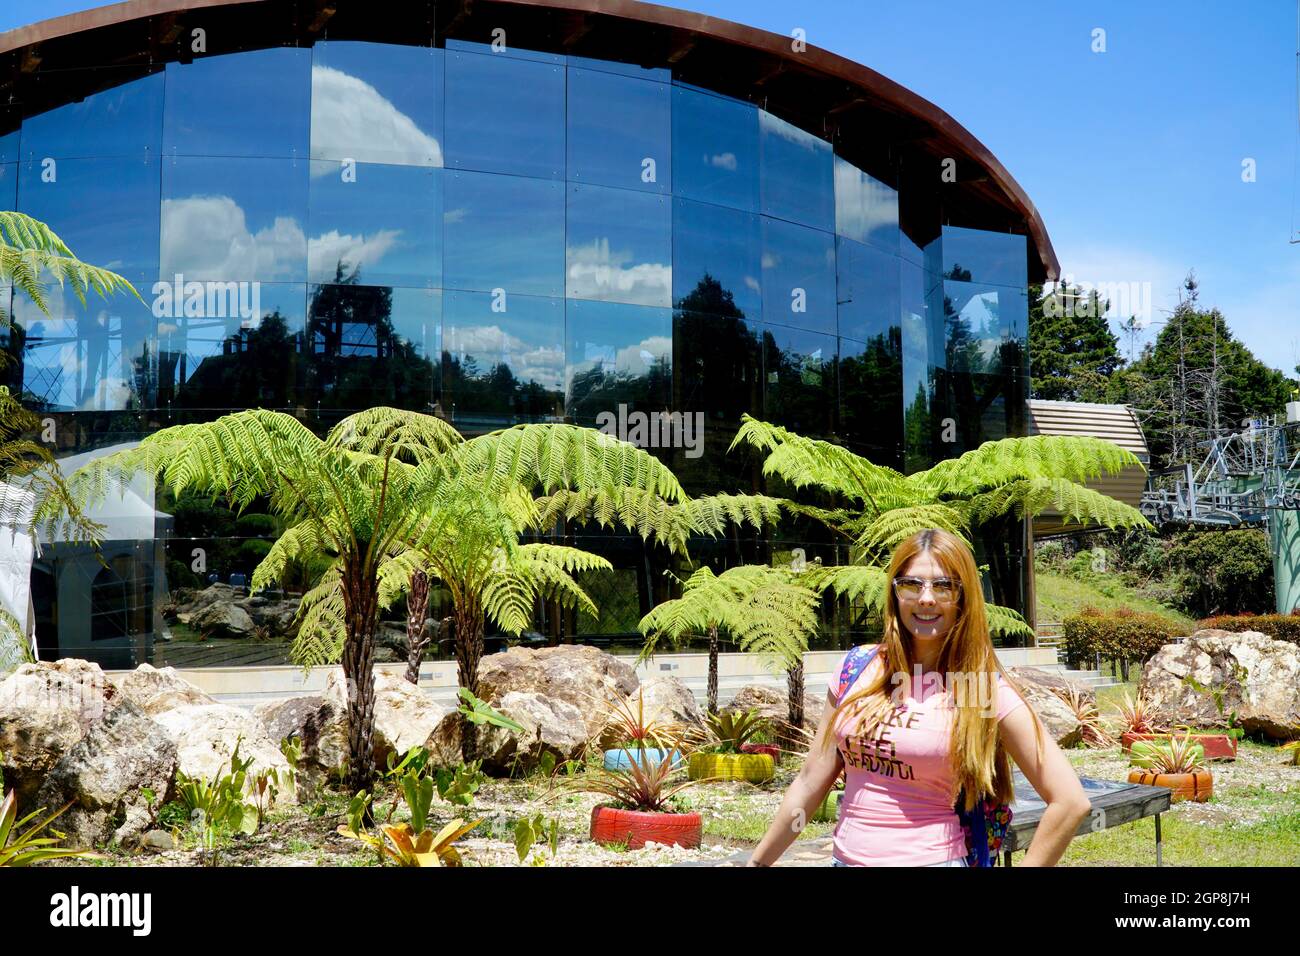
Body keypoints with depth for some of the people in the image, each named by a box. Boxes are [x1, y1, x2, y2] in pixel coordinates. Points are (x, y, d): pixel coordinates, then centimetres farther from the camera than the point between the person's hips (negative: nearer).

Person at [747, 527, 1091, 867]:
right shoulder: (857, 670, 0)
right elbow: (811, 783, 8)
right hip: (845, 857, 4)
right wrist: (758, 862, 10)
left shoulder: (984, 689, -10)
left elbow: (1070, 801, -11)